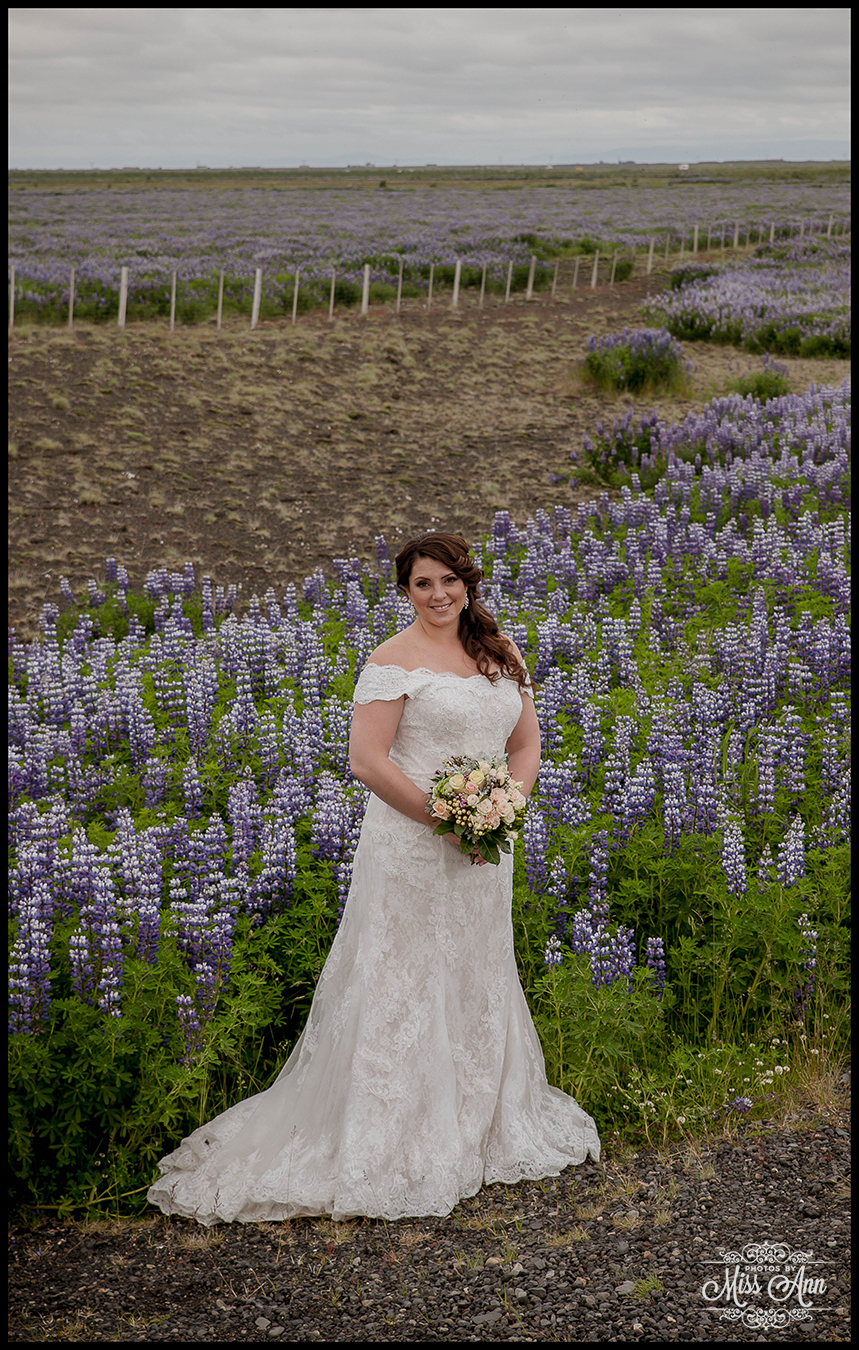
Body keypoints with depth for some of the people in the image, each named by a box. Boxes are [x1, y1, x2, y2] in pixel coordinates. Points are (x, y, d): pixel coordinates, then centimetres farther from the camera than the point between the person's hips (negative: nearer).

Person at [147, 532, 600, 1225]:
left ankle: (483, 1122, 34)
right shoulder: (395, 660, -11)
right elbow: (367, 759, -17)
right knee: (405, 985, -1)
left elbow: (527, 739, 14)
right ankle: (397, 1147, 11)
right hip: (411, 844, -6)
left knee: (480, 980, 17)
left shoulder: (501, 653, 9)